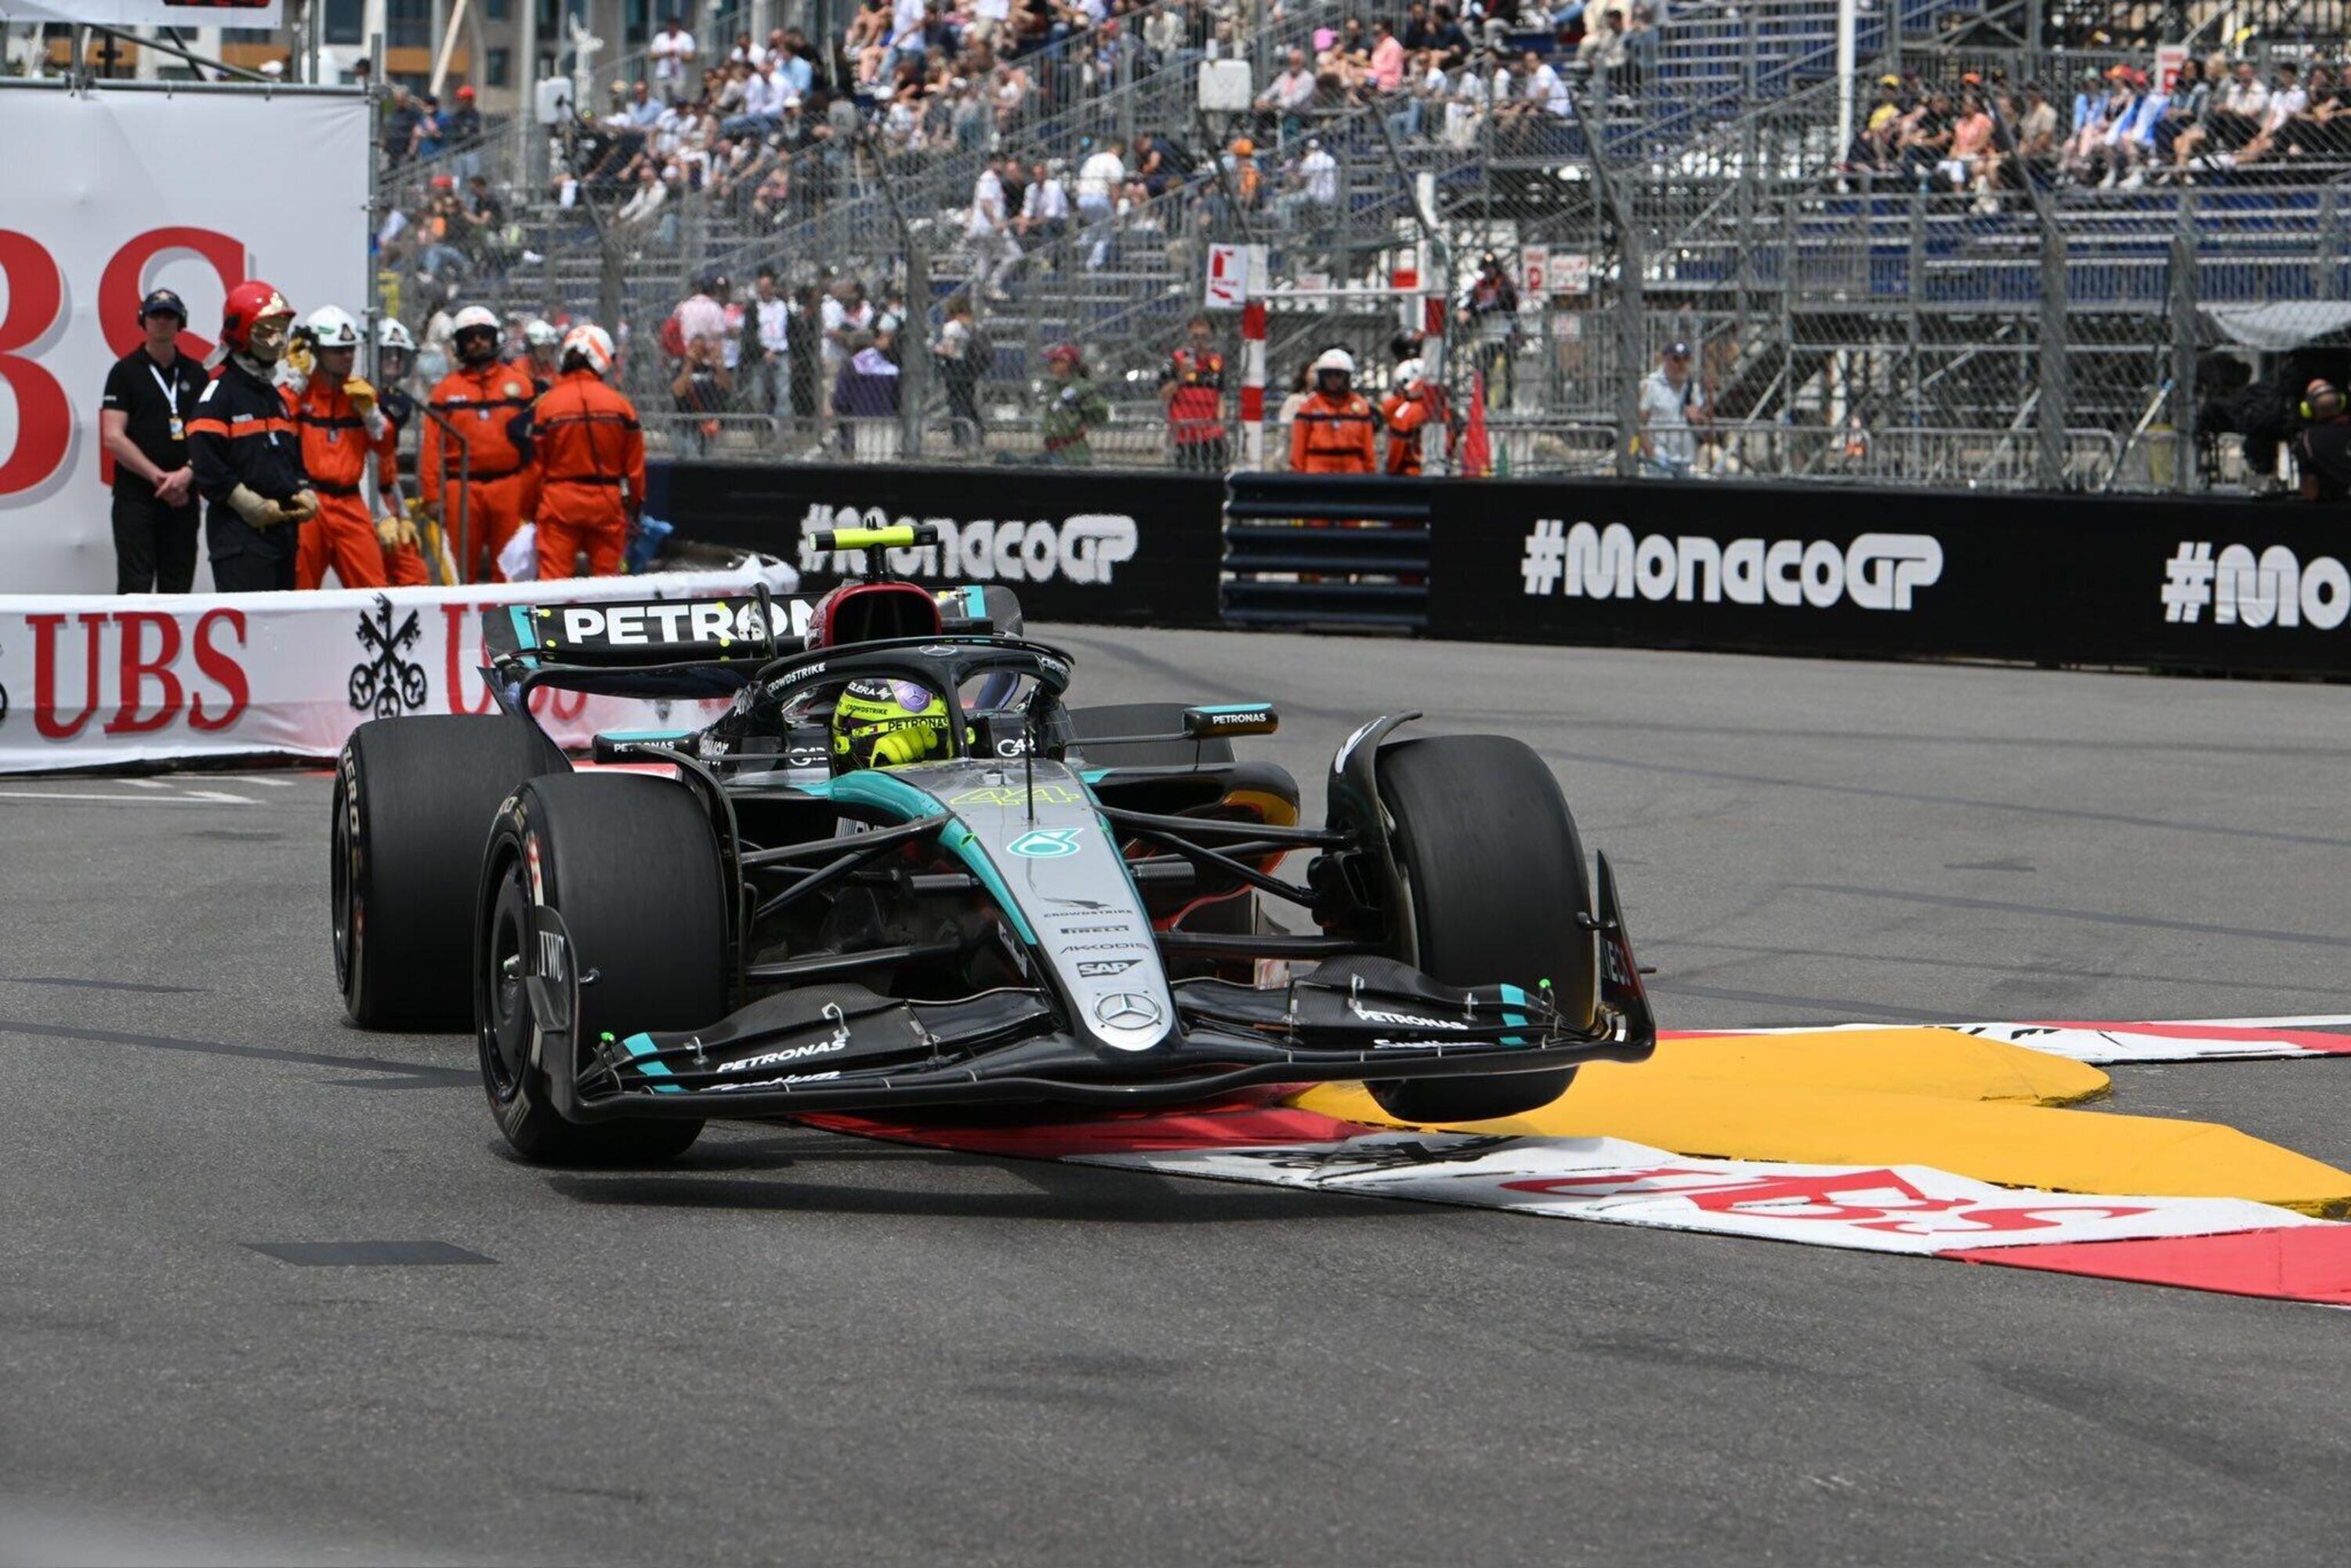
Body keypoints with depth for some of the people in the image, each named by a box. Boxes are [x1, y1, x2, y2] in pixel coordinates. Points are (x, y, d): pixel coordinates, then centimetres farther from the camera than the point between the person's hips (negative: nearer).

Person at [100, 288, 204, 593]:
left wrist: (187, 474, -11)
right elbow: (113, 438, -7)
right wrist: (159, 477, -13)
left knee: (177, 590, 4)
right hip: (136, 496, -4)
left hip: (183, 497, 4)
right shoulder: (126, 371, 1)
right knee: (135, 590, -8)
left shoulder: (195, 374, 12)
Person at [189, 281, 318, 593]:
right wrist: (256, 506, -16)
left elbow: (294, 458, 27)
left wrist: (305, 496, 7)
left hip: (283, 529, 9)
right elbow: (206, 464, -17)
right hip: (239, 534, -9)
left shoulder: (273, 396, 19)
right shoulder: (220, 392, -9)